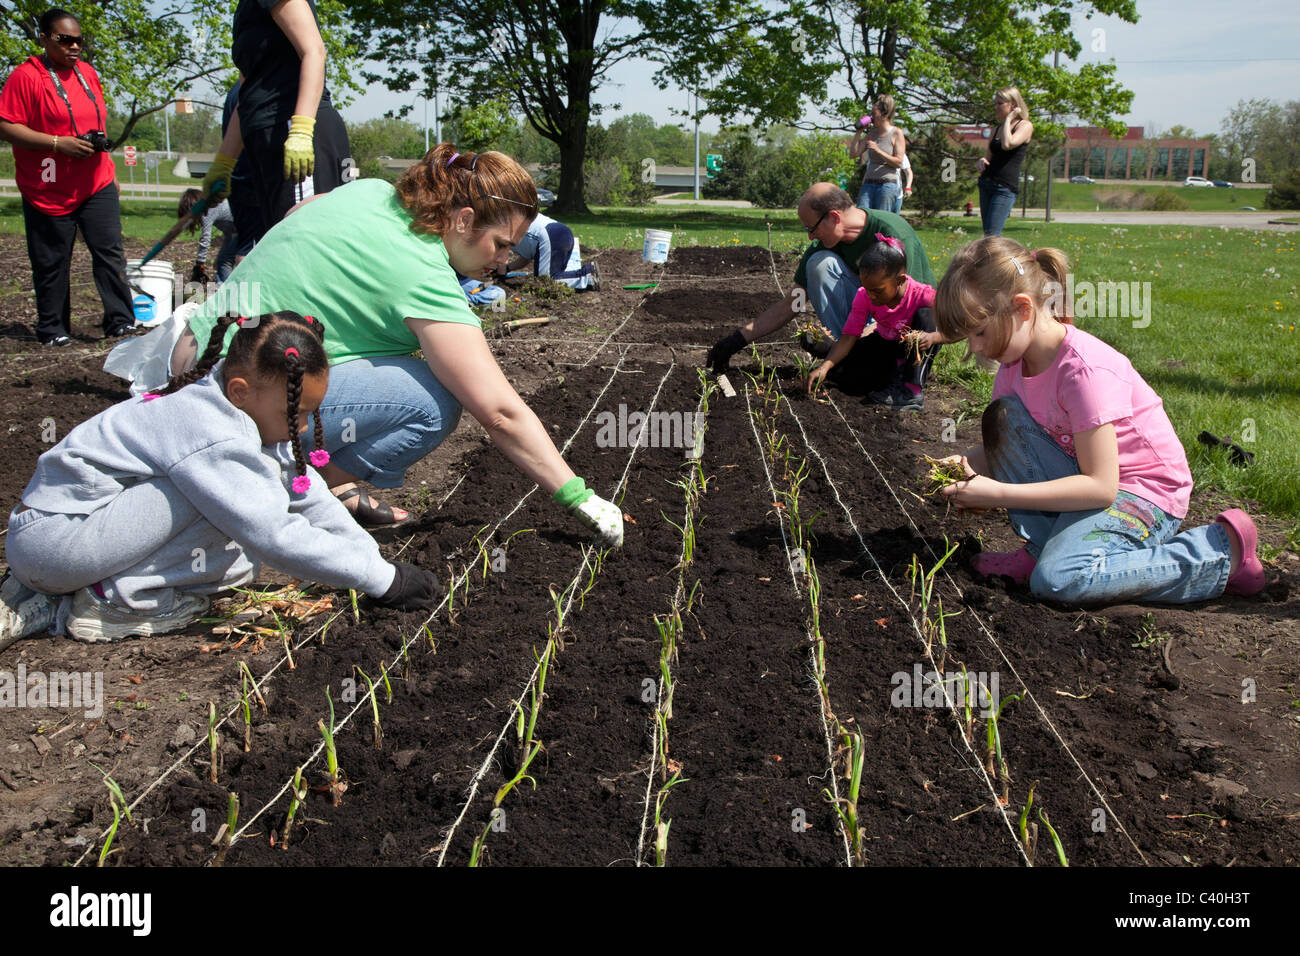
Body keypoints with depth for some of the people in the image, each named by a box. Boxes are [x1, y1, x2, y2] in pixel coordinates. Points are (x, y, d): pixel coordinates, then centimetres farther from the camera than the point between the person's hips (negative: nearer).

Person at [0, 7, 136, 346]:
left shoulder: (88, 73, 11)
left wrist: (99, 140, 5)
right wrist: (59, 144, -20)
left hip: (97, 185, 5)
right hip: (48, 191, -4)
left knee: (110, 253, -4)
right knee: (52, 265, 4)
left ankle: (120, 321, 1)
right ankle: (53, 330, 16)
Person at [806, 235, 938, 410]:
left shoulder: (924, 296, -30)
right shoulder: (864, 297, -20)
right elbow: (849, 337, -21)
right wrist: (824, 366, -35)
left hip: (911, 347, -2)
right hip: (885, 343, 3)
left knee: (926, 314, -34)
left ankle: (911, 391, -36)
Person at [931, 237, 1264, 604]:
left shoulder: (1085, 370, -28)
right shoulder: (1016, 360, -2)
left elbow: (1100, 487, -28)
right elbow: (1002, 444, 7)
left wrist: (998, 494, -29)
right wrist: (966, 463, -17)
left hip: (1146, 494, -8)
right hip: (1087, 477, 8)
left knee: (1056, 580, -31)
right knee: (1002, 416, -9)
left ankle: (1221, 550, -10)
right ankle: (1044, 547, -2)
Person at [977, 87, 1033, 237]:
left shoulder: (1025, 126, -4)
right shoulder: (997, 129, 16)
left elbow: (1008, 144, -23)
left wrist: (1008, 119, -9)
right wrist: (982, 160, 2)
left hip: (1006, 187, -7)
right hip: (986, 183, 7)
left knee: (992, 235, -16)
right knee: (987, 233, 4)